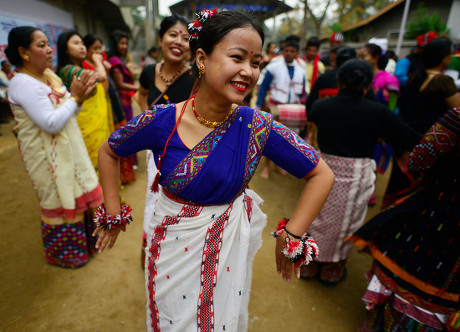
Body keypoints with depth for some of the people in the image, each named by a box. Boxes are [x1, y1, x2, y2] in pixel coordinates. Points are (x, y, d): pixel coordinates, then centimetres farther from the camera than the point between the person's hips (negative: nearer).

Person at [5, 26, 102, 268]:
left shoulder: (49, 75, 8)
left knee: (74, 196, 19)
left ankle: (83, 241, 39)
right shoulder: (23, 83, -19)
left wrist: (79, 96, -6)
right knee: (59, 201, 6)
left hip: (66, 149, 8)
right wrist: (75, 97, -18)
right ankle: (62, 253, 28)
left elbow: (67, 111, 12)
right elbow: (52, 123, -26)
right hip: (48, 156, -8)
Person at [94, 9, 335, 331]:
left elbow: (322, 175, -10)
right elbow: (109, 151, 1)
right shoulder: (160, 121, -18)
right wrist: (113, 211, 1)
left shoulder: (259, 127, -18)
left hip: (229, 252, 1)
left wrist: (291, 236, -14)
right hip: (173, 252, 0)